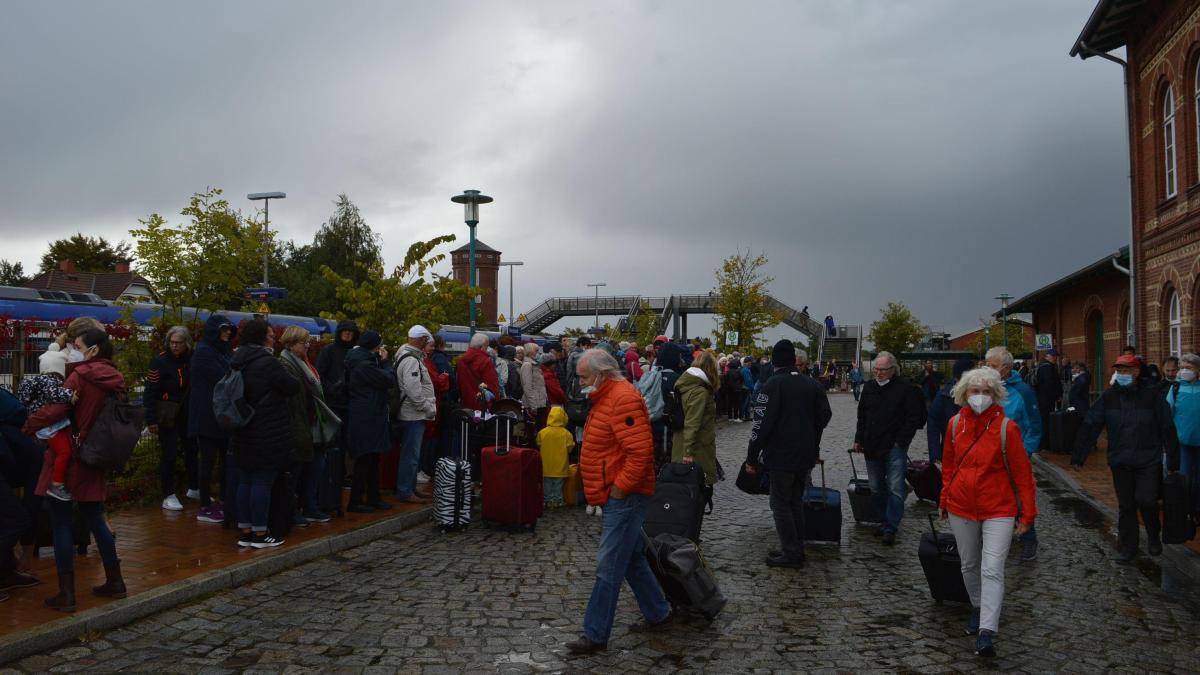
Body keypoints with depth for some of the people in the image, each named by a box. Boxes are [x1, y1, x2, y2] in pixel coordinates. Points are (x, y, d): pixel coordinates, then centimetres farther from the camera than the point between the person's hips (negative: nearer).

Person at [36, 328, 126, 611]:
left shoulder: (80, 375, -14)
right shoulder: (114, 379, 6)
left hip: (67, 458, -6)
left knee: (60, 523, 2)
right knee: (95, 520, 17)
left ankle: (66, 594, 5)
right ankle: (114, 582, 22)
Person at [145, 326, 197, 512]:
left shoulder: (192, 359, 0)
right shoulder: (160, 361, -12)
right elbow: (150, 392, -12)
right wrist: (151, 420, -16)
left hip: (188, 413, 5)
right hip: (168, 415, -5)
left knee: (192, 450, 14)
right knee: (169, 453, -2)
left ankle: (194, 489, 30)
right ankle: (168, 496, 7)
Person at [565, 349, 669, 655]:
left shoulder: (624, 398, -19)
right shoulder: (606, 397, 14)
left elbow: (640, 451, -27)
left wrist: (619, 488, -21)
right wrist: (604, 489, 16)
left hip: (625, 496, -11)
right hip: (616, 495, 11)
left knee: (608, 567, -5)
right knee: (631, 558, 18)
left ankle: (595, 635, 2)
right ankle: (658, 614, 31)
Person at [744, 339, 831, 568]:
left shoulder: (772, 385, -13)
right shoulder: (812, 384, 6)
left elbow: (762, 424, -17)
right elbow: (825, 416, 15)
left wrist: (752, 457, -11)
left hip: (781, 456, -6)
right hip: (807, 455, 6)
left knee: (781, 504, 2)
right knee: (796, 501, 18)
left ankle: (791, 553, 2)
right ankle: (797, 548, 22)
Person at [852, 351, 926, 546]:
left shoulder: (905, 388, -8)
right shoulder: (869, 387, 11)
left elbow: (916, 418, -9)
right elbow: (862, 416, 21)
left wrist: (901, 440, -10)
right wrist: (859, 439, 15)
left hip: (894, 447, -6)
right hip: (872, 447, 6)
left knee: (895, 489, -8)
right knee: (876, 489, 12)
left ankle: (890, 528, -2)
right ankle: (885, 521, 25)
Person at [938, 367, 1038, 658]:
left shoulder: (1006, 427, -12)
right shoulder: (955, 424, 0)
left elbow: (1022, 472, -7)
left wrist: (1028, 512, -6)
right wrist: (945, 500, 16)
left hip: (999, 509, -4)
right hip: (961, 507, 4)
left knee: (992, 569, -12)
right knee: (969, 565, 17)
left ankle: (986, 633, -13)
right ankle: (978, 608, 41)